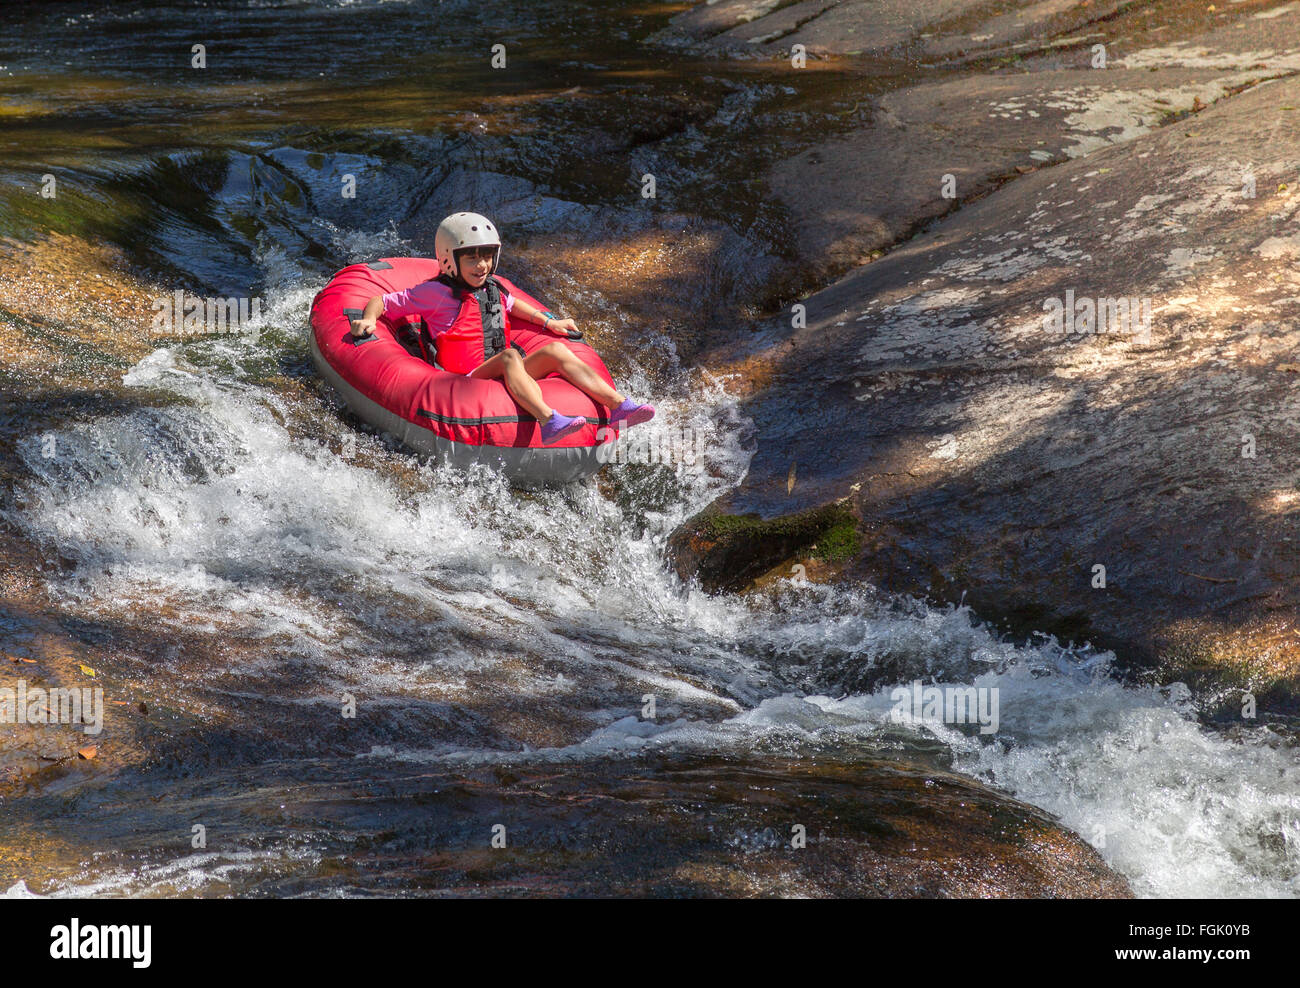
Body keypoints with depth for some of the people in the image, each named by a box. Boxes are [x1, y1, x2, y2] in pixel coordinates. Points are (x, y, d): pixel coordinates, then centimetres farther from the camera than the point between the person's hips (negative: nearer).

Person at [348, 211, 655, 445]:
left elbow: (511, 304, 44)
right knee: (509, 356, -35)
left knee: (556, 349, -14)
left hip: (505, 378, 7)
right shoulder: (437, 292, 2)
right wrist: (368, 319, -14)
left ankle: (618, 405, -28)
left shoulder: (496, 288, 21)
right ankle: (549, 421, -61)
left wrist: (548, 322, 34)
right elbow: (381, 301, 7)